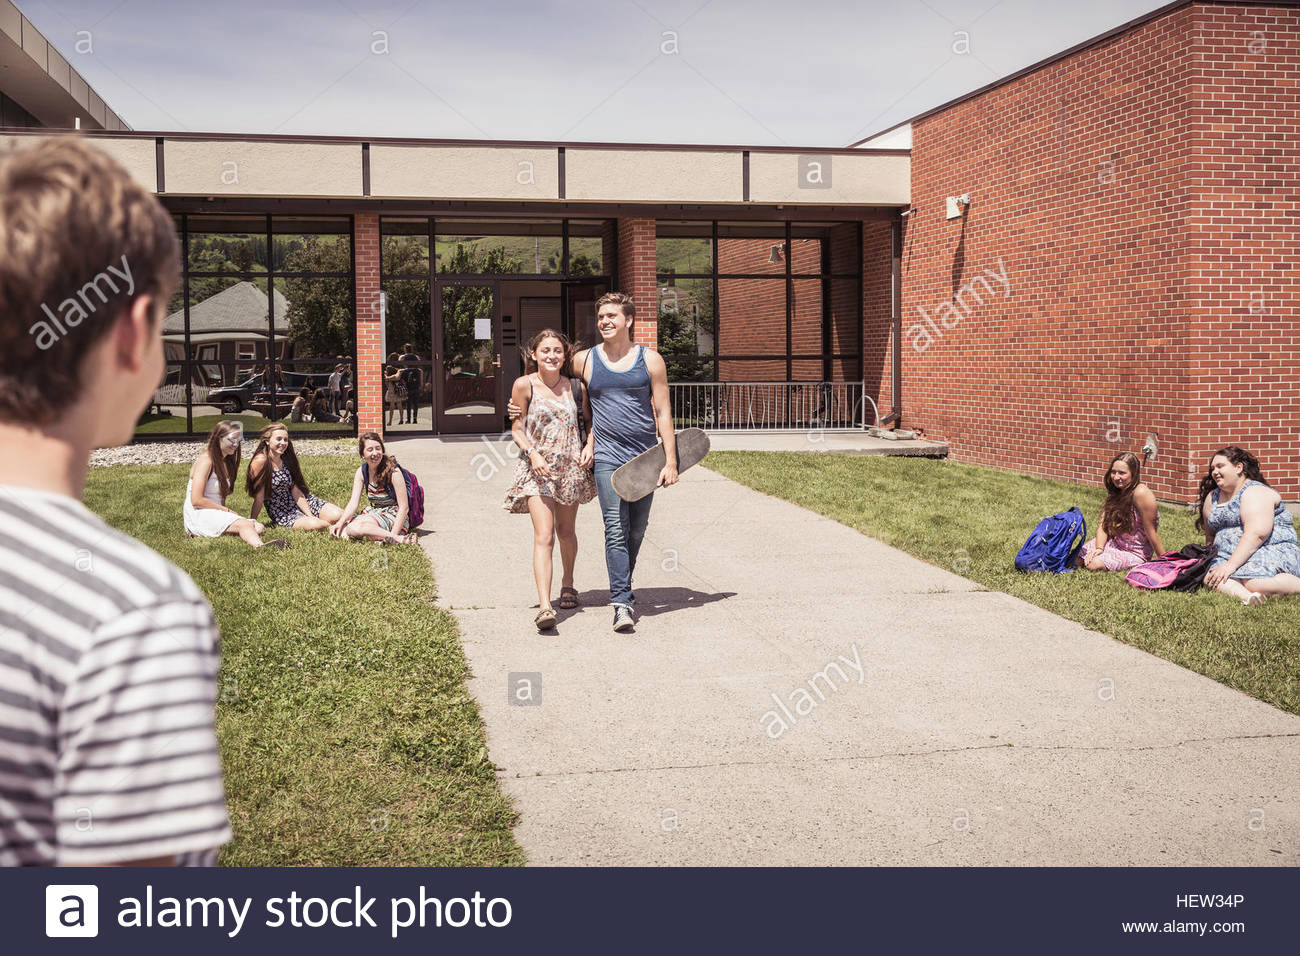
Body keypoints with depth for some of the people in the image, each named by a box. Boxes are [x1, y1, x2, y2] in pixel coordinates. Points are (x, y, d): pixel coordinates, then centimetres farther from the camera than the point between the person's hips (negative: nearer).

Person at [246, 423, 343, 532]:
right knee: (315, 525, -29)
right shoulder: (261, 461, -20)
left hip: (302, 502, 6)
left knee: (337, 515, -13)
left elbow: (296, 491, -4)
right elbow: (259, 498, -18)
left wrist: (311, 516, -12)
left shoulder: (288, 458, -2)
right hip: (281, 513, -5)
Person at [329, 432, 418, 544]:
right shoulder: (362, 472, 1)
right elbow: (354, 503, -5)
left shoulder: (393, 471, -17)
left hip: (393, 517, -7)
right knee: (341, 532, -15)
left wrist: (393, 535, -29)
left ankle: (398, 539, -28)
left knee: (354, 528, -30)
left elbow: (404, 508, -19)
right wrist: (340, 523, -23)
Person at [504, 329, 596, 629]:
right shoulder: (524, 385, -5)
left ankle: (567, 583, 43)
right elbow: (517, 428, 0)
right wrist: (533, 453, -16)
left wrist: (589, 445, -2)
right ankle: (544, 606, -22)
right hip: (537, 469, -3)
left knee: (566, 532, 17)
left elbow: (589, 419, 16)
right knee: (544, 536, -15)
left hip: (571, 467, 3)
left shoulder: (574, 386, 3)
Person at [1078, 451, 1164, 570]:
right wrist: (1099, 548, -19)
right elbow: (1103, 523, -3)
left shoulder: (1141, 493, -25)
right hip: (1113, 542, 6)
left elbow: (1151, 533, -20)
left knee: (1094, 564, -27)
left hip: (1135, 554, -6)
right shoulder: (1115, 491, 1)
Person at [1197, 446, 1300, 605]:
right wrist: (1211, 563, 4)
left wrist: (1230, 566, -26)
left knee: (1255, 582, -38)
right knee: (1211, 579, -27)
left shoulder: (1255, 492, -8)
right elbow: (1210, 535, 22)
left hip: (1273, 551, -6)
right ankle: (1246, 596, -50)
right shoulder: (1212, 497, 17)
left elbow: (1256, 534, -21)